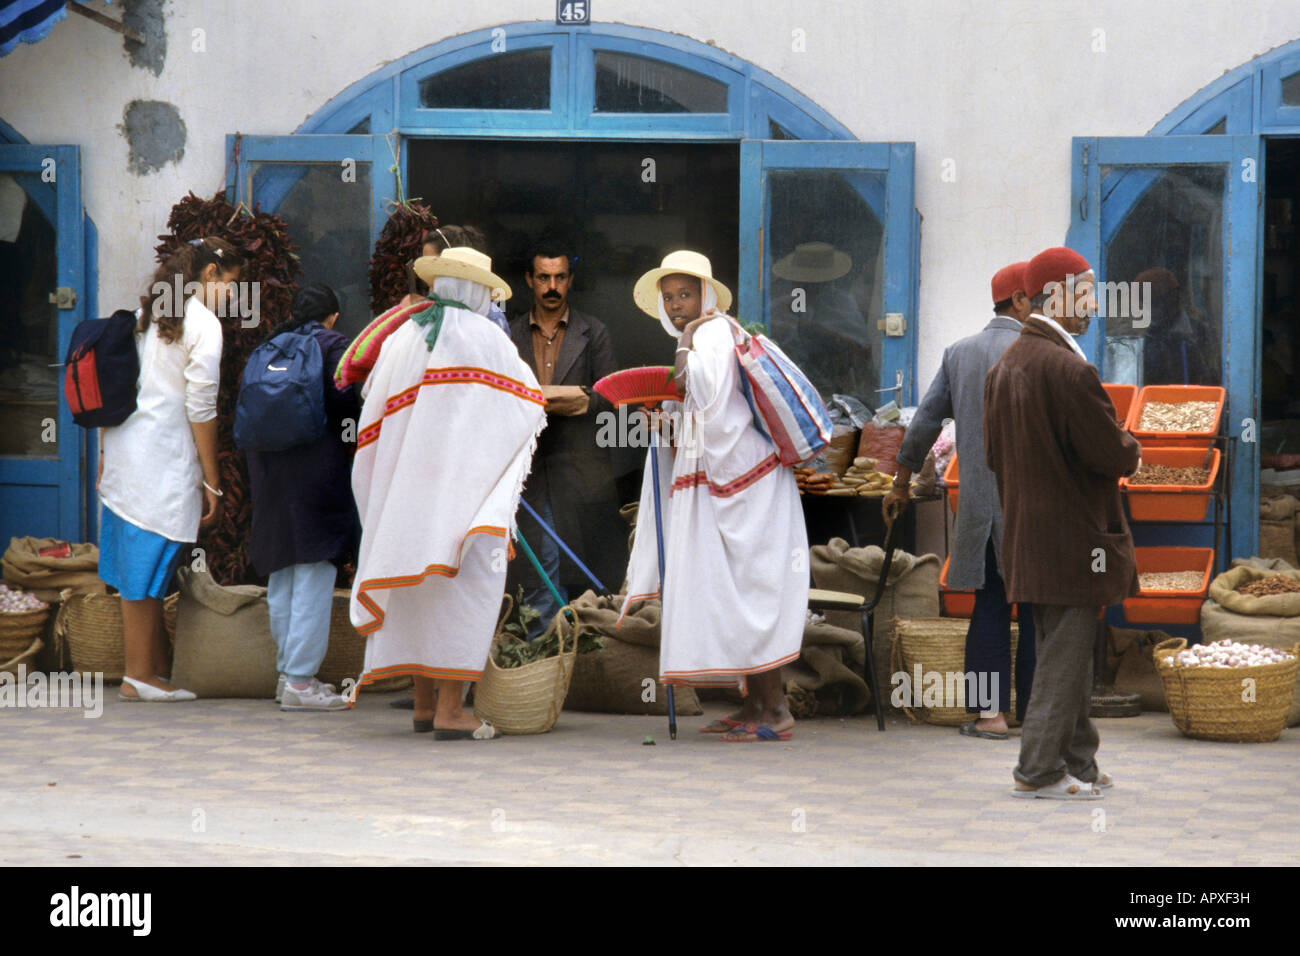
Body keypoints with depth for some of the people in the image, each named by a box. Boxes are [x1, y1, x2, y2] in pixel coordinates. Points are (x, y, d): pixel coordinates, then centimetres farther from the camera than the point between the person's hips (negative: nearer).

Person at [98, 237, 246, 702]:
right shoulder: (203, 323, -7)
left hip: (124, 450, 8)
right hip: (163, 459, -8)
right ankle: (140, 675, -2)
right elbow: (201, 408, -11)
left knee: (141, 571, 10)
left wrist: (105, 450, 21)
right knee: (148, 566, -4)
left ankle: (155, 670, 16)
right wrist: (210, 481, -7)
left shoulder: (146, 313, 16)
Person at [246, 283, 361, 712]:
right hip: (315, 467, -7)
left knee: (282, 577, 14)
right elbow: (345, 398, -14)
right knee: (314, 576, -5)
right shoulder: (330, 344, -5)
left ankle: (289, 670, 19)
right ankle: (300, 680, -9)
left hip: (269, 468, 7)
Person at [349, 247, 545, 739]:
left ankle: (424, 702, 17)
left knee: (418, 587, 13)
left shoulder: (402, 339, 10)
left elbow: (374, 413, 14)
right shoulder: (484, 337, -2)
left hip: (406, 482, 5)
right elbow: (531, 402, 6)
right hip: (464, 477, -5)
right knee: (468, 582, -5)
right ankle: (450, 708, -12)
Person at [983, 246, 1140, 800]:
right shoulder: (1071, 370, -21)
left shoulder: (1004, 365, 8)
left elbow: (994, 453, 14)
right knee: (1065, 656, -1)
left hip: (1026, 538, 9)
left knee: (1060, 655, 16)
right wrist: (1131, 448, 3)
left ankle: (1076, 762, 23)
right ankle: (1040, 770, 3)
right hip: (1073, 540, -9)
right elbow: (1113, 456, -18)